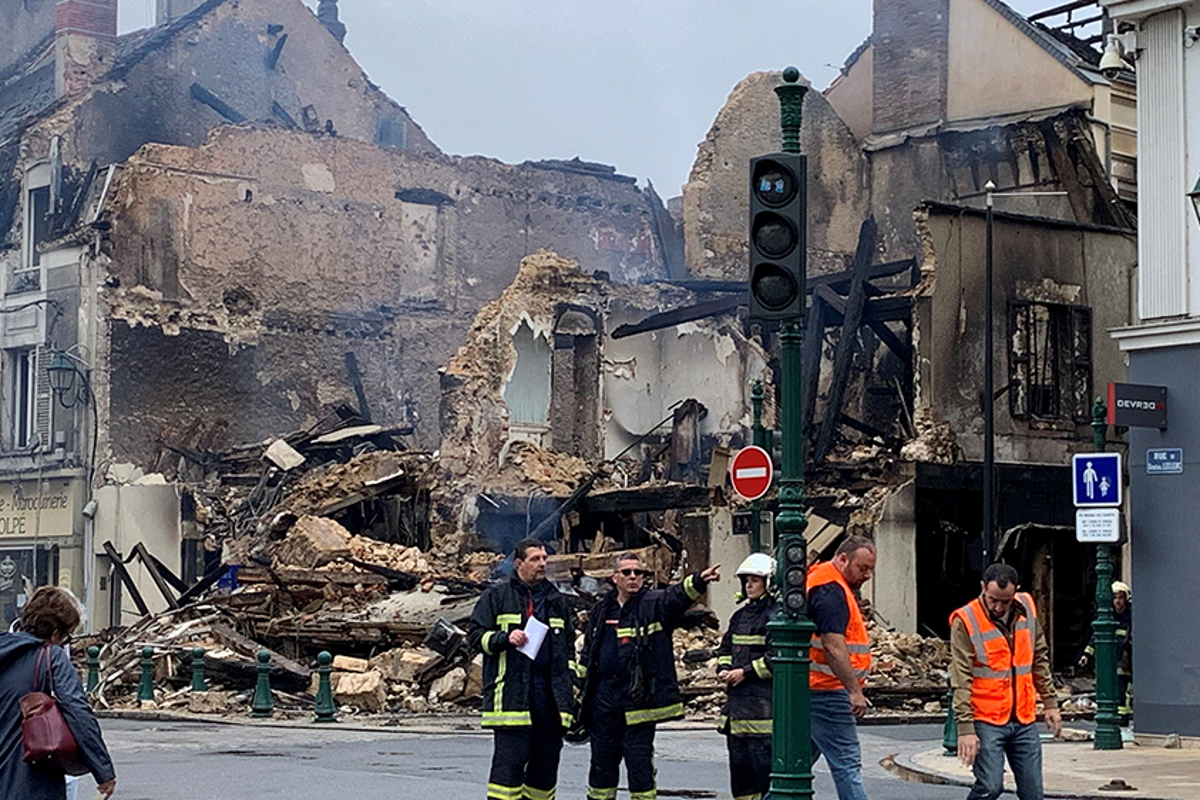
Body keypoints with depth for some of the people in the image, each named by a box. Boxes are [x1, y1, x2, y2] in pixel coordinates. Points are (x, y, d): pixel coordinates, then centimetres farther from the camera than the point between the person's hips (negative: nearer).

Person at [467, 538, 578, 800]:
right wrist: (505, 638, -14)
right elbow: (475, 634, 2)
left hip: (550, 691, 5)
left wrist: (570, 684, 13)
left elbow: (569, 645, 23)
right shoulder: (497, 595, 4)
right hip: (511, 688, -5)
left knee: (547, 755, 7)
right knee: (510, 757, -11)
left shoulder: (556, 600, 18)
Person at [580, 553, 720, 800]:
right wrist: (581, 690, 19)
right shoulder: (601, 610, 12)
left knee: (639, 759, -2)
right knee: (602, 759, 12)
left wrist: (699, 581, -43)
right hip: (603, 696, 4)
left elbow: (677, 596, -23)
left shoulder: (654, 604, -2)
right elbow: (587, 654, 20)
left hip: (638, 698, -4)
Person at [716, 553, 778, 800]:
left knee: (763, 759, -10)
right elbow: (726, 648, 23)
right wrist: (724, 669, 3)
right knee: (739, 761, 11)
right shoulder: (740, 616, 17)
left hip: (764, 702, -8)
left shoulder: (776, 615, -9)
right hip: (737, 699, 8)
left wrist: (746, 672, -13)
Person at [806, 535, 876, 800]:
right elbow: (833, 645, -24)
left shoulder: (819, 578, 18)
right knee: (847, 763, -9)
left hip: (812, 688, 11)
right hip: (827, 690, -11)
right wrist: (855, 690, -24)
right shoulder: (831, 590, -16)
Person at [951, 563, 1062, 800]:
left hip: (1024, 720, 5)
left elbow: (1040, 660, 16)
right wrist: (966, 729, -18)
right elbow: (961, 681, -14)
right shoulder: (965, 622, -12)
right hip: (987, 721, -5)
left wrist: (1050, 703, 13)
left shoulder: (1026, 609, 5)